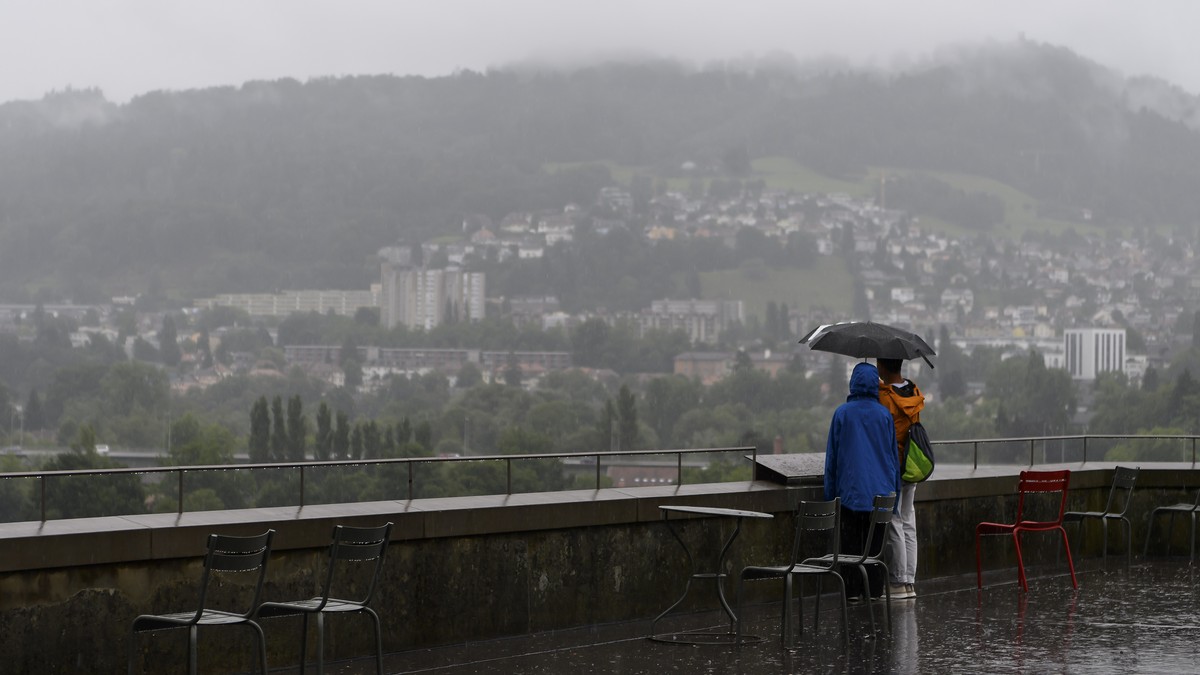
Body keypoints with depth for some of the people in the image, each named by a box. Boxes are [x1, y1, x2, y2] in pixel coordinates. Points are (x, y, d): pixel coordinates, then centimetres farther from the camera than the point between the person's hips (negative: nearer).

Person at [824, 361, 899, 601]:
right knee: (876, 544, 6)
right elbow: (893, 455, 7)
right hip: (880, 491, 1)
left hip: (850, 491, -1)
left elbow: (832, 456, 0)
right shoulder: (884, 414, -1)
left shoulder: (842, 413, -5)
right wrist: (894, 490, 16)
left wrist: (830, 493, 8)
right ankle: (874, 592, 7)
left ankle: (852, 591, 4)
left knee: (851, 544, 5)